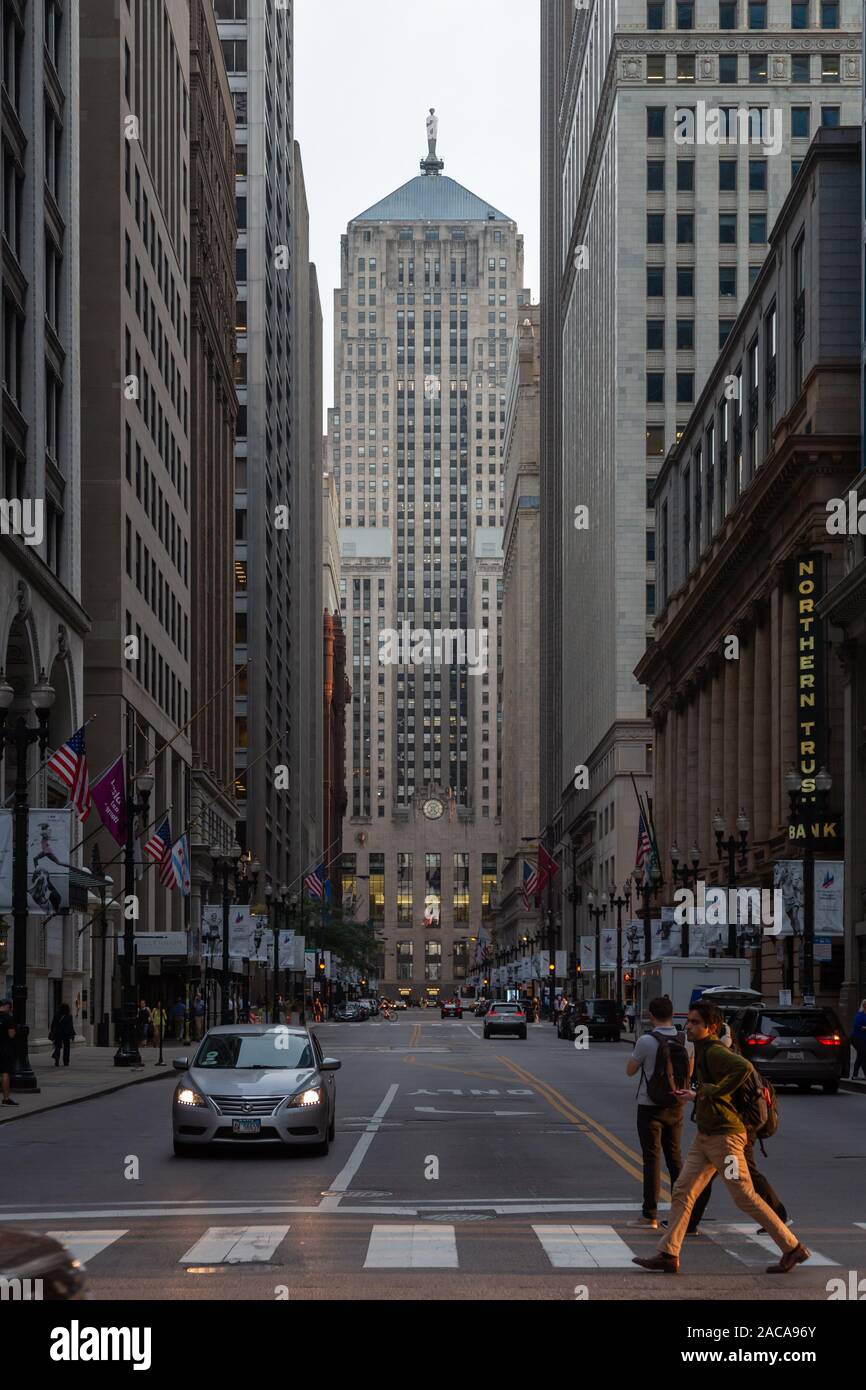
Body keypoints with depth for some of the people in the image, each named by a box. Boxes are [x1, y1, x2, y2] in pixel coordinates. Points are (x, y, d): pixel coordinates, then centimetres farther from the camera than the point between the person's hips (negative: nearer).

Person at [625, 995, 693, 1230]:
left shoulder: (646, 1041, -16)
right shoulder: (686, 1042, -1)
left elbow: (630, 1070, -4)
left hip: (650, 1106, -4)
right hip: (676, 1106, 5)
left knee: (651, 1158, -1)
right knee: (675, 1158, 14)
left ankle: (650, 1215, -1)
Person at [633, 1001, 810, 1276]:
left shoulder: (715, 1051, -17)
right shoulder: (703, 1051, 14)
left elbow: (743, 1067, -36)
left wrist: (715, 1091, -28)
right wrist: (696, 1096, 23)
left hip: (724, 1135, -10)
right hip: (705, 1136, 10)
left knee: (745, 1197, -3)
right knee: (682, 1191, 4)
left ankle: (792, 1248, 8)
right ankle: (668, 1255, 4)